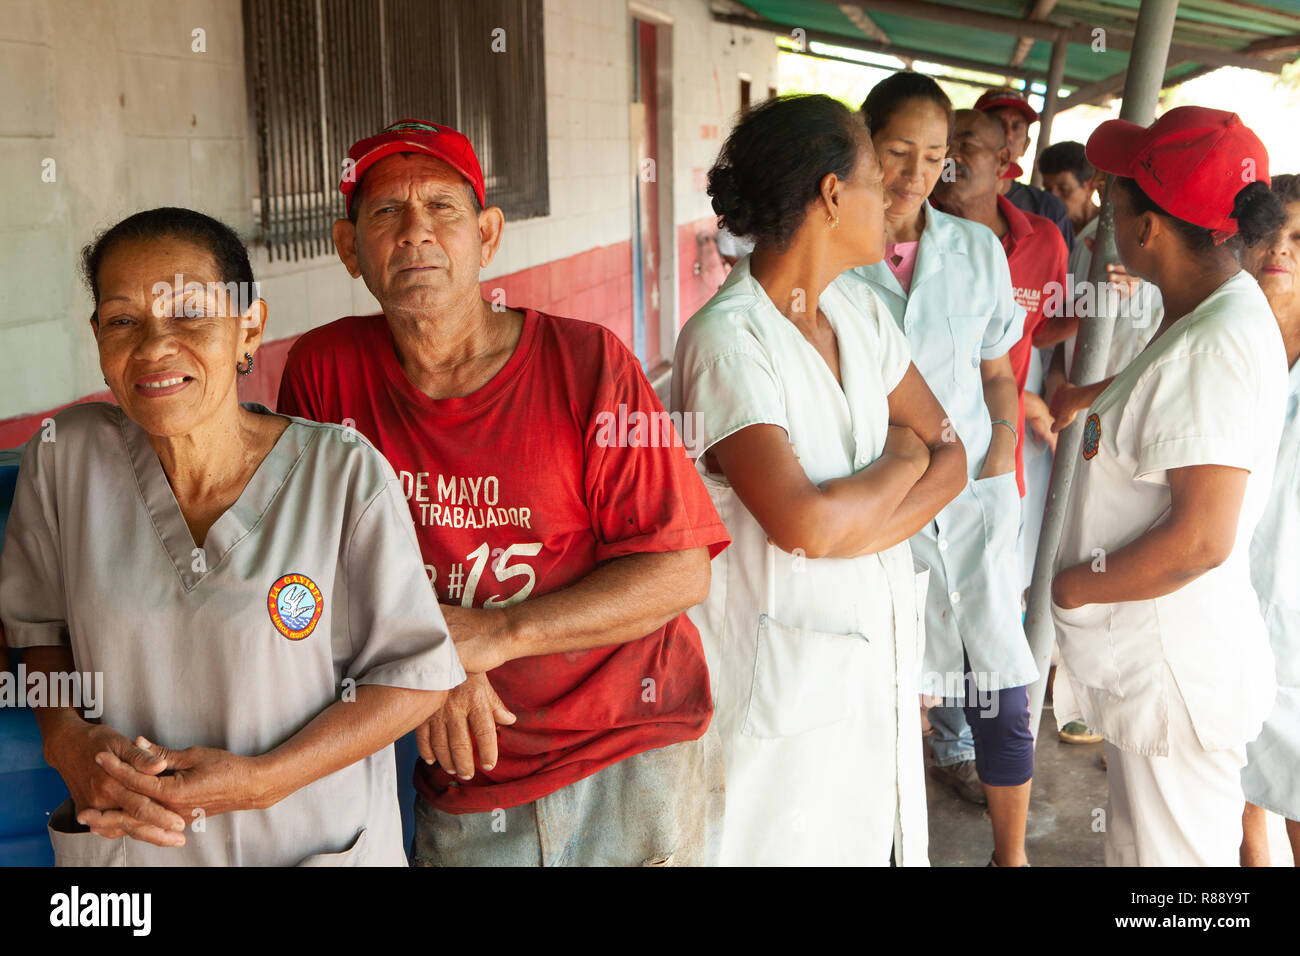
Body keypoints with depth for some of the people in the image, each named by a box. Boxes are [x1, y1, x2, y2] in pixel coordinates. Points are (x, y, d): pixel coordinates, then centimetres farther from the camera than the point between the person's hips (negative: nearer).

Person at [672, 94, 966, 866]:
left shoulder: (859, 310, 4)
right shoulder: (728, 339, -21)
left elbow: (951, 459, 3)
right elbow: (804, 524, -29)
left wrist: (849, 528, -15)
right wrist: (905, 457, -10)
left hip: (878, 647, 7)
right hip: (786, 668, -7)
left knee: (874, 836, 20)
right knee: (795, 840, 9)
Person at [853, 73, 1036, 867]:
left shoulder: (978, 249, 5)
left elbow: (998, 371, 13)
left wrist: (1004, 445, -3)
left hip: (973, 485, 2)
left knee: (1002, 675, 1)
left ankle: (1011, 853, 22)